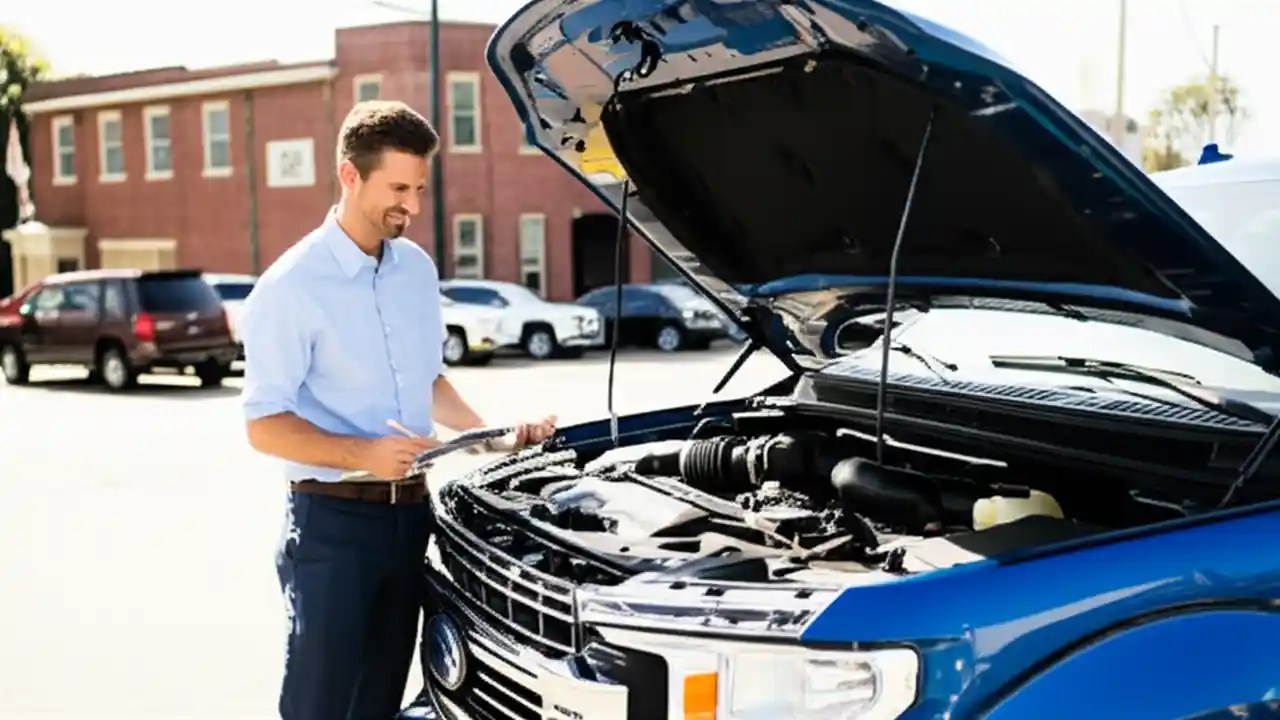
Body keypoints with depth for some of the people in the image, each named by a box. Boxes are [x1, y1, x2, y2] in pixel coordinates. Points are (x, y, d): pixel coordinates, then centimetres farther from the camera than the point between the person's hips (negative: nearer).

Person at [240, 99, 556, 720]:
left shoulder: (418, 269, 9)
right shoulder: (291, 286, -13)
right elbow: (264, 425, -14)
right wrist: (362, 453, -29)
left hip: (411, 512, 7)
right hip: (331, 520, -6)